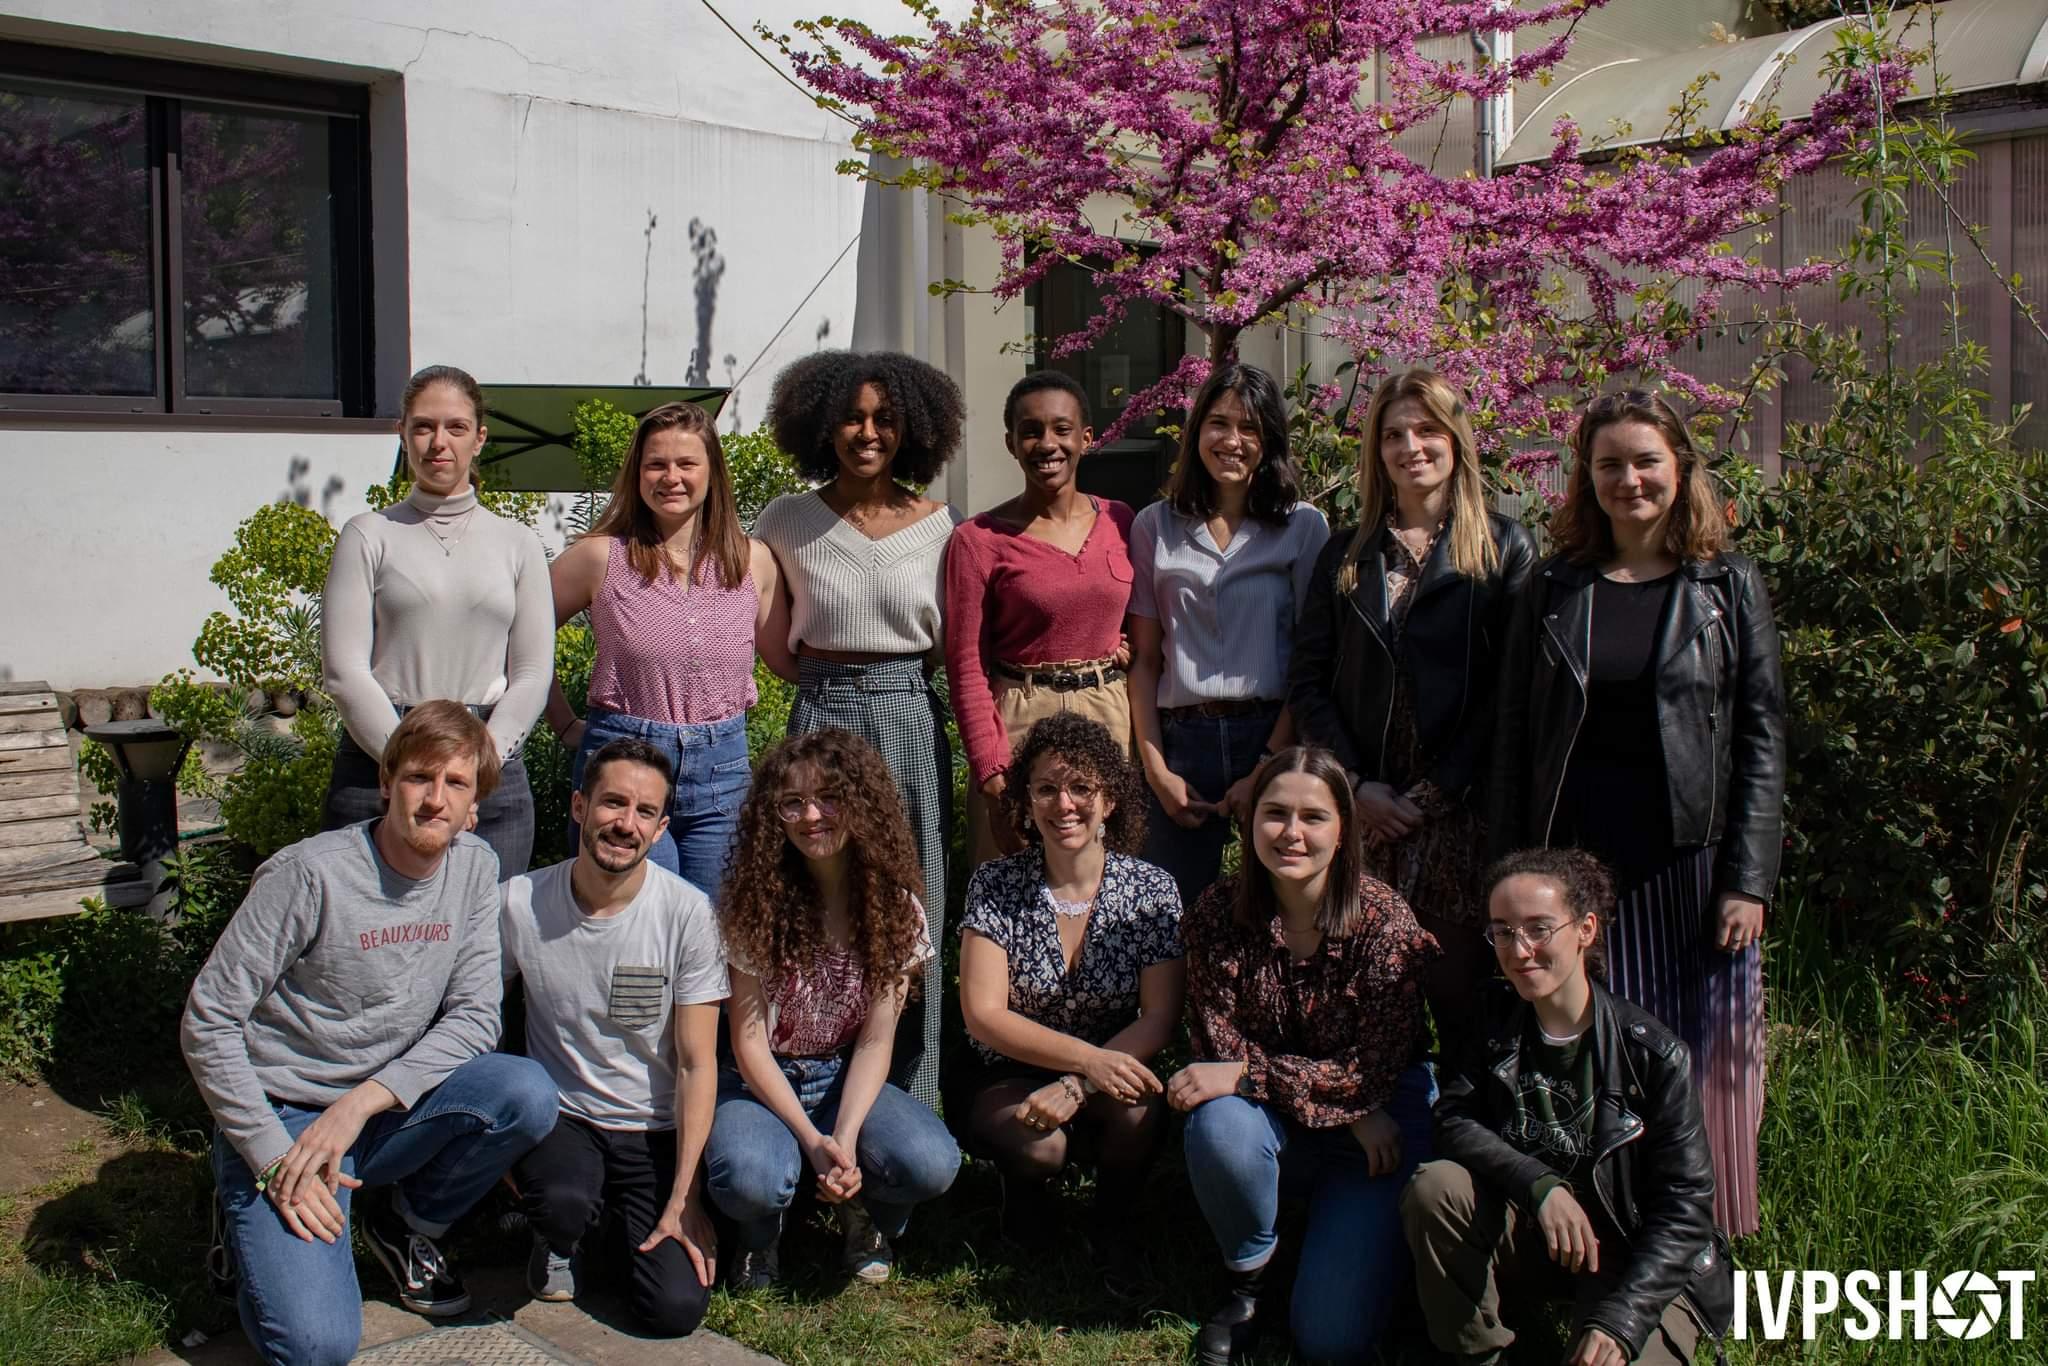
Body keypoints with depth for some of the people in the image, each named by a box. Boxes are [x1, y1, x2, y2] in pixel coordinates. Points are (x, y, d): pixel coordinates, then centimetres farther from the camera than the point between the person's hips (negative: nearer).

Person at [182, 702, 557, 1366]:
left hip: (387, 1111, 4)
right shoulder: (311, 874, -18)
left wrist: (363, 1101, -20)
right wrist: (275, 1161, -17)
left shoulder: (474, 868, -2)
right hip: (282, 1118, -4)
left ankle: (404, 1222, 3)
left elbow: (474, 1016, -6)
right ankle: (259, 1231, 11)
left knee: (527, 1093, -26)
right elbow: (206, 1024, -14)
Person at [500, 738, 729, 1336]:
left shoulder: (688, 913, -12)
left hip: (656, 1131, 0)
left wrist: (684, 1200, -12)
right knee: (563, 1201, -35)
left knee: (676, 1308, -17)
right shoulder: (521, 902, -8)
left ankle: (627, 1222, 18)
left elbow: (697, 1064, -8)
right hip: (561, 1118, 0)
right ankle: (564, 1239, 5)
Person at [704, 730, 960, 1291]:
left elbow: (876, 1040, -7)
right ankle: (761, 1231, 5)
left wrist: (846, 1136, -23)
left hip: (847, 1081, 2)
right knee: (749, 1179, -36)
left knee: (931, 1163, -29)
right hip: (762, 1082, -2)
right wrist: (812, 1140, -22)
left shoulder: (895, 907, -5)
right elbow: (749, 1041, -11)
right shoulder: (751, 903, -11)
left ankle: (865, 1212, 9)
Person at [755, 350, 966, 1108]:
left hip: (911, 721, 0)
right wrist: (823, 672, 9)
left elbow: (950, 646, 12)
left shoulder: (940, 525, 3)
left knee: (912, 921, 3)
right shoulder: (788, 521, 2)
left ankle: (912, 1104, 15)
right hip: (822, 716, 0)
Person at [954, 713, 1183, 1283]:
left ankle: (1117, 1231, 0)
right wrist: (1087, 1057, -31)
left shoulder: (1151, 889, -7)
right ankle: (1022, 1191, 8)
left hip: (1109, 1068, 1)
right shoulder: (995, 887, -10)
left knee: (1138, 1107, -32)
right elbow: (984, 1015, -16)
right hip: (1007, 1077, -1)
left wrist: (1077, 1087, -27)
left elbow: (1160, 1018, -12)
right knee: (1039, 1144, -32)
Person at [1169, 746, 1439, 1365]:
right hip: (1273, 1125, 2)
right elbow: (1219, 1045, -12)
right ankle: (1247, 1276, -4)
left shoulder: (1384, 919, -20)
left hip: (1382, 1119, -2)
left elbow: (1374, 1071, -20)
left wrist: (1246, 1074, -25)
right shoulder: (1219, 913, -12)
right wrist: (1348, 1107, -20)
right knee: (1219, 1123, -34)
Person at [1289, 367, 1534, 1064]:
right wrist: (1357, 784, -4)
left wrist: (1439, 791, -9)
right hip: (1363, 809, 2)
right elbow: (1307, 681, 9)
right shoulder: (1346, 556, 15)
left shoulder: (1504, 549, 6)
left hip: (1463, 809, -2)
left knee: (1462, 984, -2)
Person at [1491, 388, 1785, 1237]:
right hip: (1577, 863, 1)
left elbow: (1762, 738, 0)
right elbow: (1514, 737, 7)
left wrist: (1747, 879, -7)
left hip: (1691, 865, -1)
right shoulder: (1554, 589, 7)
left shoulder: (1729, 586, 3)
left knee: (1700, 1066, 5)